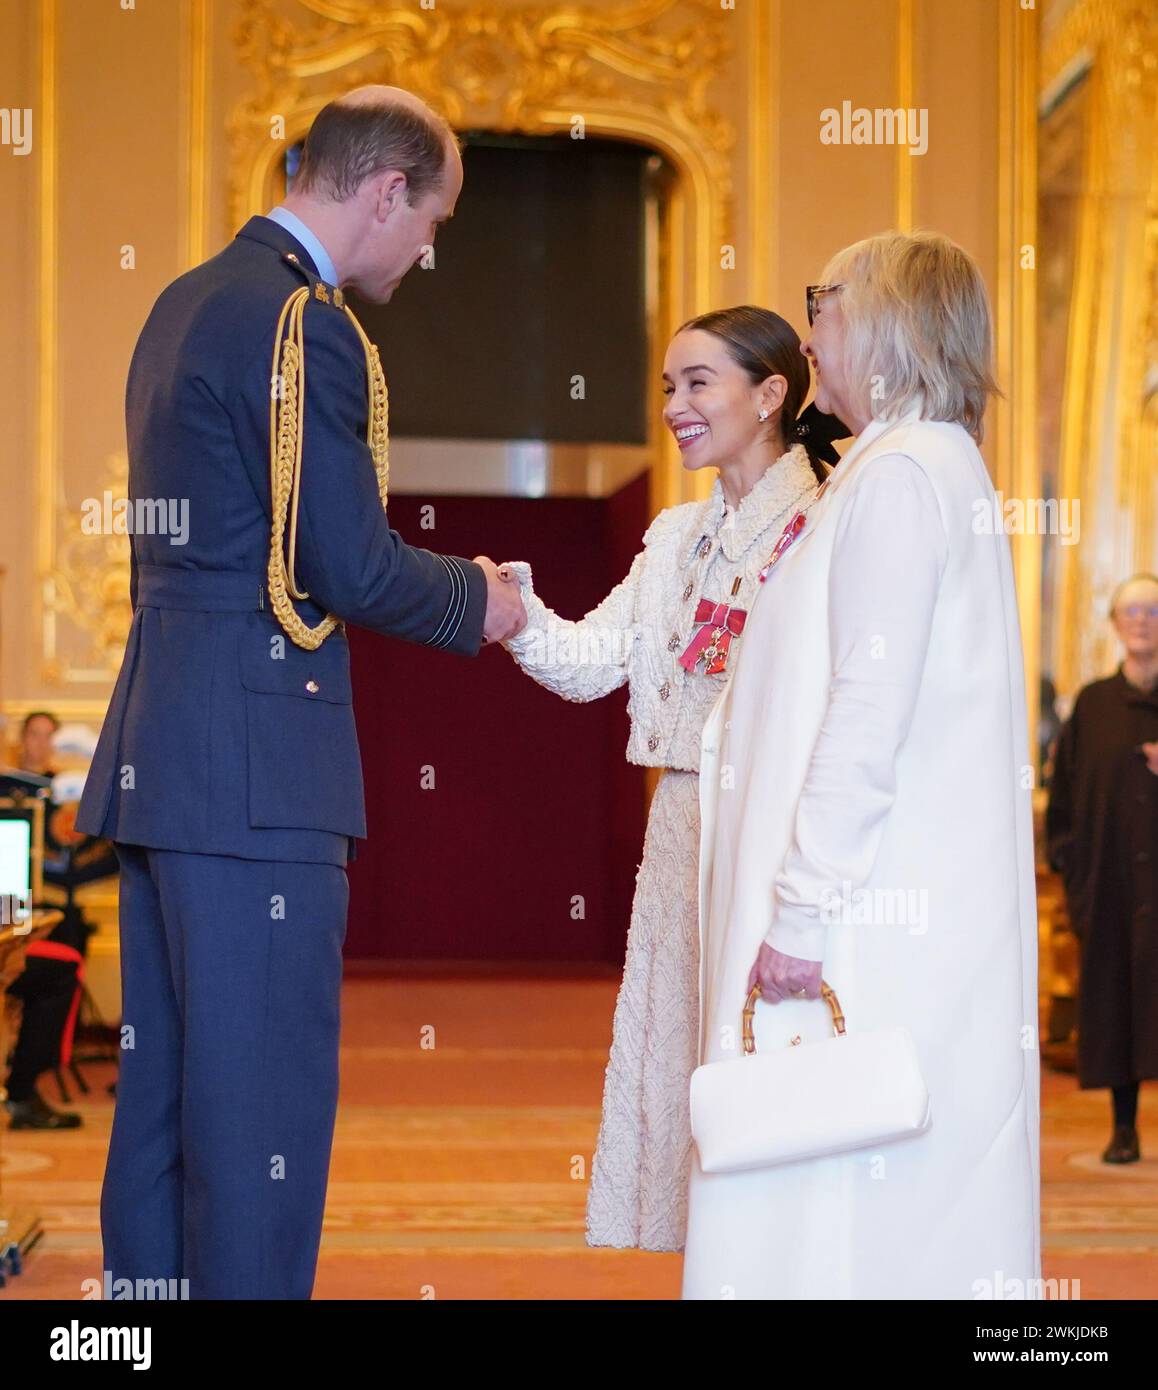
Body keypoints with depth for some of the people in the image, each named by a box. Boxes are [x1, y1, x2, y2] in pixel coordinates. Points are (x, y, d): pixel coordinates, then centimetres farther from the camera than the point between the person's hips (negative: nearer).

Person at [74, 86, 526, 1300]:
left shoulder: (188, 301, 17)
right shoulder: (304, 322, -13)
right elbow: (352, 565, -16)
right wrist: (478, 600, 2)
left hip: (160, 747, 10)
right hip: (254, 765, -10)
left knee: (161, 1084, 15)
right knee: (266, 1091, -5)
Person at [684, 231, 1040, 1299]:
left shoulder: (898, 474, -11)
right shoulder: (938, 466, 20)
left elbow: (872, 705, -19)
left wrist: (806, 903, -20)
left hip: (868, 925, -10)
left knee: (836, 1224, -9)